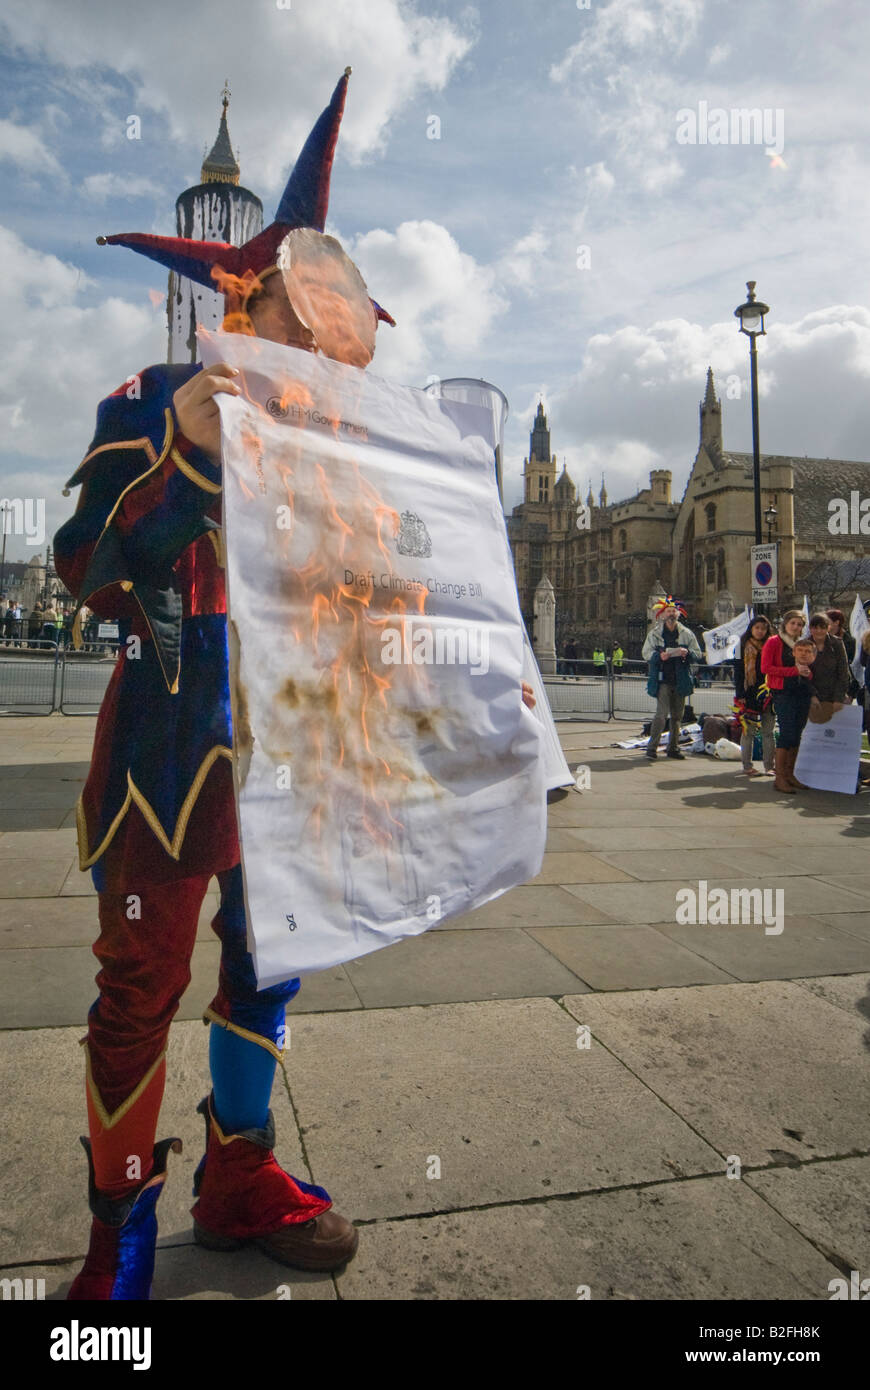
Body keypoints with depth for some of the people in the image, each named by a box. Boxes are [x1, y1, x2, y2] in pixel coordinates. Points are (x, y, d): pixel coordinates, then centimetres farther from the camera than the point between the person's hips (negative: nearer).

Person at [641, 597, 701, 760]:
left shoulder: (687, 634, 10)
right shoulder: (654, 633, 4)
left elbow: (698, 654, 12)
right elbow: (646, 653, 5)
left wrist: (687, 653, -10)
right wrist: (659, 656, -15)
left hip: (681, 680, 4)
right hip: (662, 679, -4)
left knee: (677, 715, 9)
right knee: (662, 713, -13)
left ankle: (673, 748, 19)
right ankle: (652, 748, -10)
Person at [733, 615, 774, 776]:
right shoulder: (744, 647, 3)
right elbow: (738, 672, 0)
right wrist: (740, 695, -8)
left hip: (767, 695, 3)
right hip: (749, 694, -3)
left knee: (768, 731, 5)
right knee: (748, 731, 0)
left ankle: (769, 766, 10)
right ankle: (747, 766, 7)